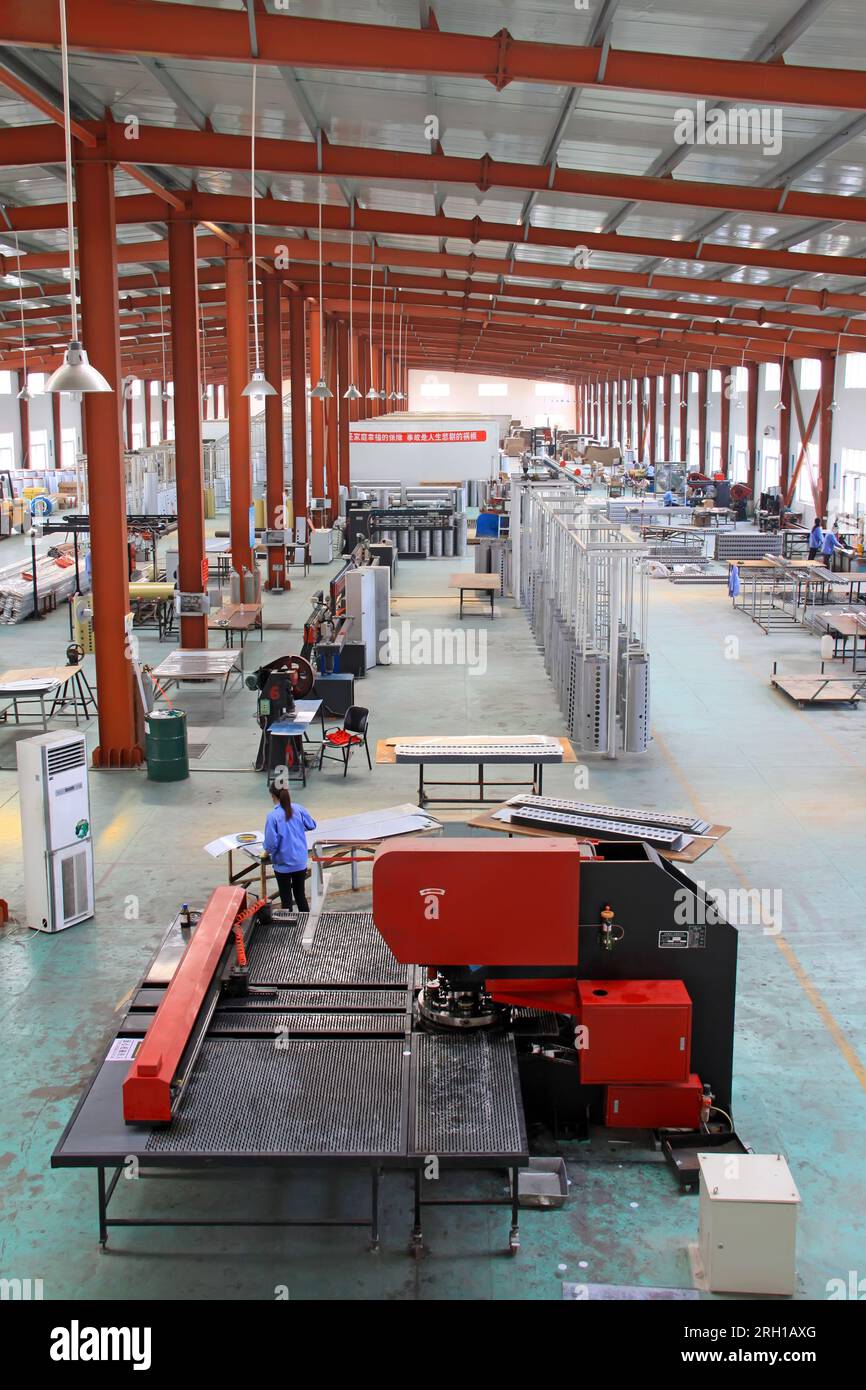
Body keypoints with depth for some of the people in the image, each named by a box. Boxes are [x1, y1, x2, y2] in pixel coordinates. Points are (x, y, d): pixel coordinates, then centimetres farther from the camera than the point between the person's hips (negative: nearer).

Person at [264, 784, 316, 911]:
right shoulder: (299, 810, -7)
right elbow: (312, 825, 9)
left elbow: (271, 843, -19)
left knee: (286, 899, 11)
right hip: (300, 862, 4)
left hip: (283, 864, -4)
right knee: (301, 896, 19)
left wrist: (268, 851, 3)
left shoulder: (273, 816, -20)